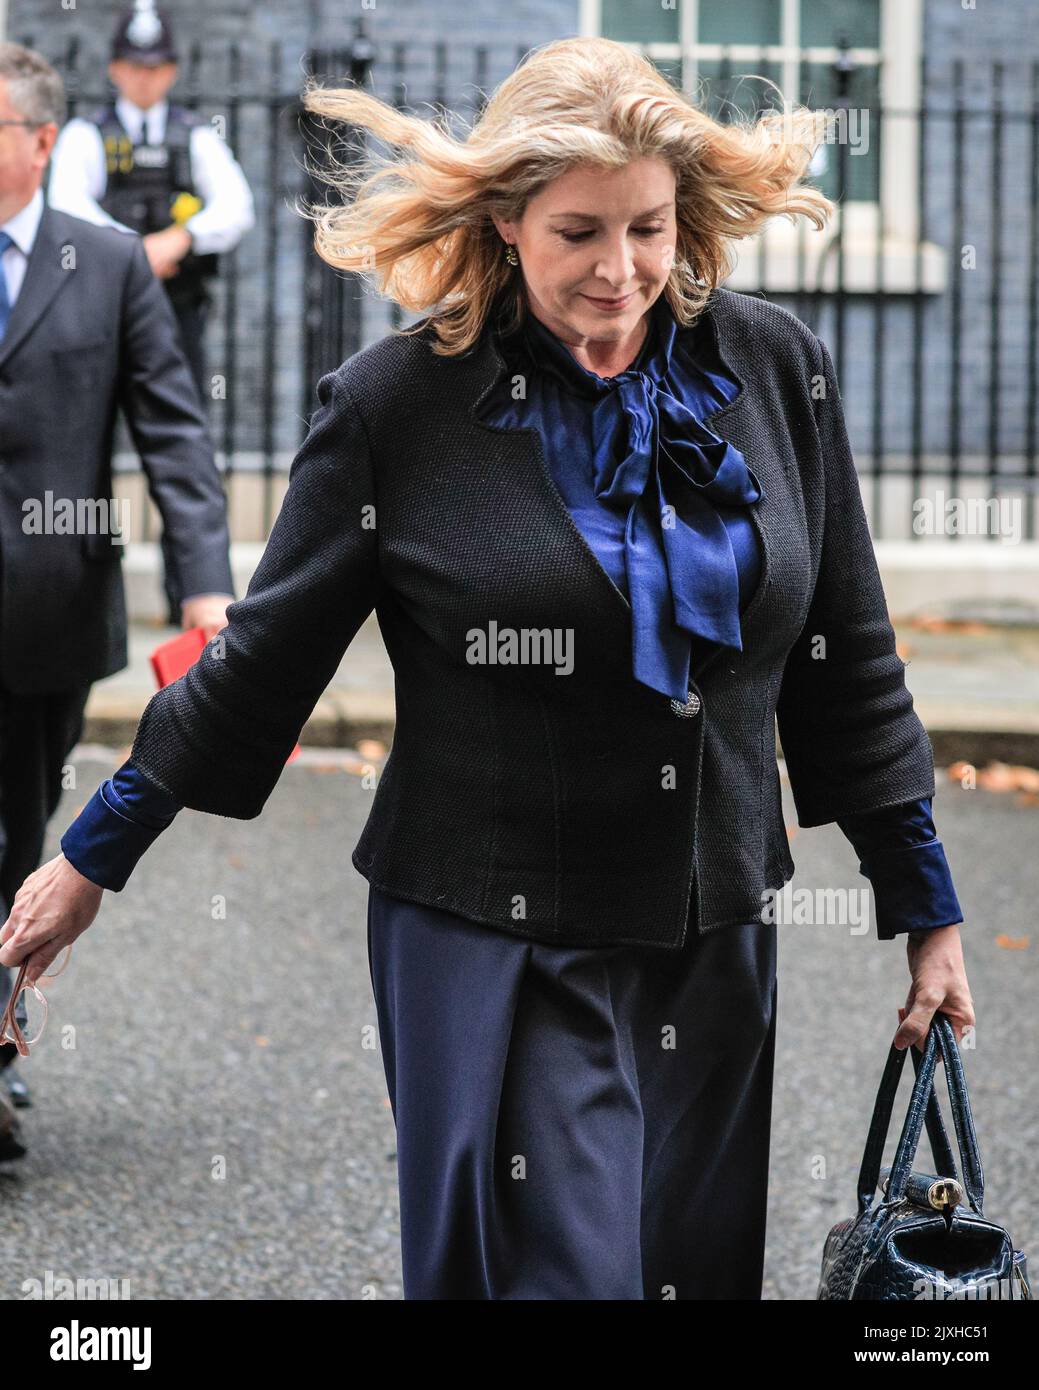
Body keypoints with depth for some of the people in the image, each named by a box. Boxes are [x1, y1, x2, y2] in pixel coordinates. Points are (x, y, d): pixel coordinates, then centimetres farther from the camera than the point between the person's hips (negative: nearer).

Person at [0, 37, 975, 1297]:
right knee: (560, 1273, -8)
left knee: (698, 1272, 10)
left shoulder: (774, 370, 1)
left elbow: (846, 661, 9)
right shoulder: (401, 403, -8)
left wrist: (925, 907, 11)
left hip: (716, 944, 4)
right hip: (489, 945, -4)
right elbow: (264, 657, 2)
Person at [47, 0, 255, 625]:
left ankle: (187, 588, 3)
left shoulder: (197, 137, 8)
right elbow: (68, 206, -13)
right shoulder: (86, 135, 4)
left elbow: (238, 210, -5)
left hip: (178, 312, 1)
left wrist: (180, 238, -23)